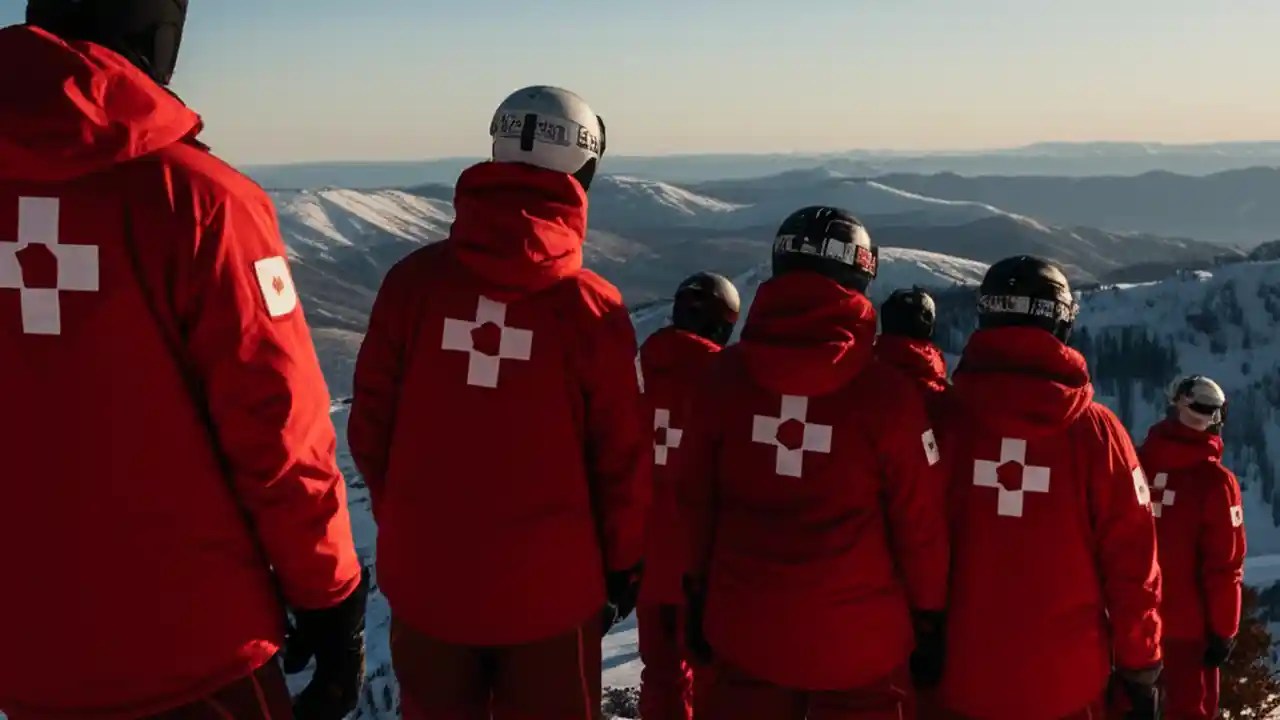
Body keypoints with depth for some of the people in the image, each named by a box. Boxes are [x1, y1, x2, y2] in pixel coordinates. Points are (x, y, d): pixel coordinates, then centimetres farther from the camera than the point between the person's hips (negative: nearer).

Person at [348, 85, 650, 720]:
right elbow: (622, 458, -8)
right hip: (548, 587, -2)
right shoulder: (592, 306, -15)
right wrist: (623, 563, 8)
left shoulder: (413, 280, -10)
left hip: (426, 575, 2)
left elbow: (370, 424, -3)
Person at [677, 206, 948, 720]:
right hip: (857, 644, -2)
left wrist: (700, 593, 15)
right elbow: (920, 525, -9)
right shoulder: (886, 393, -17)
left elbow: (693, 498, 2)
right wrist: (930, 611, 7)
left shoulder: (724, 376, -7)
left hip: (744, 633, 3)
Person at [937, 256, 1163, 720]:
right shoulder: (1096, 431, -11)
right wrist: (1140, 665, 7)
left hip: (964, 676, 1)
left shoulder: (943, 418, -9)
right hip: (1066, 681, 0)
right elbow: (1130, 560, -6)